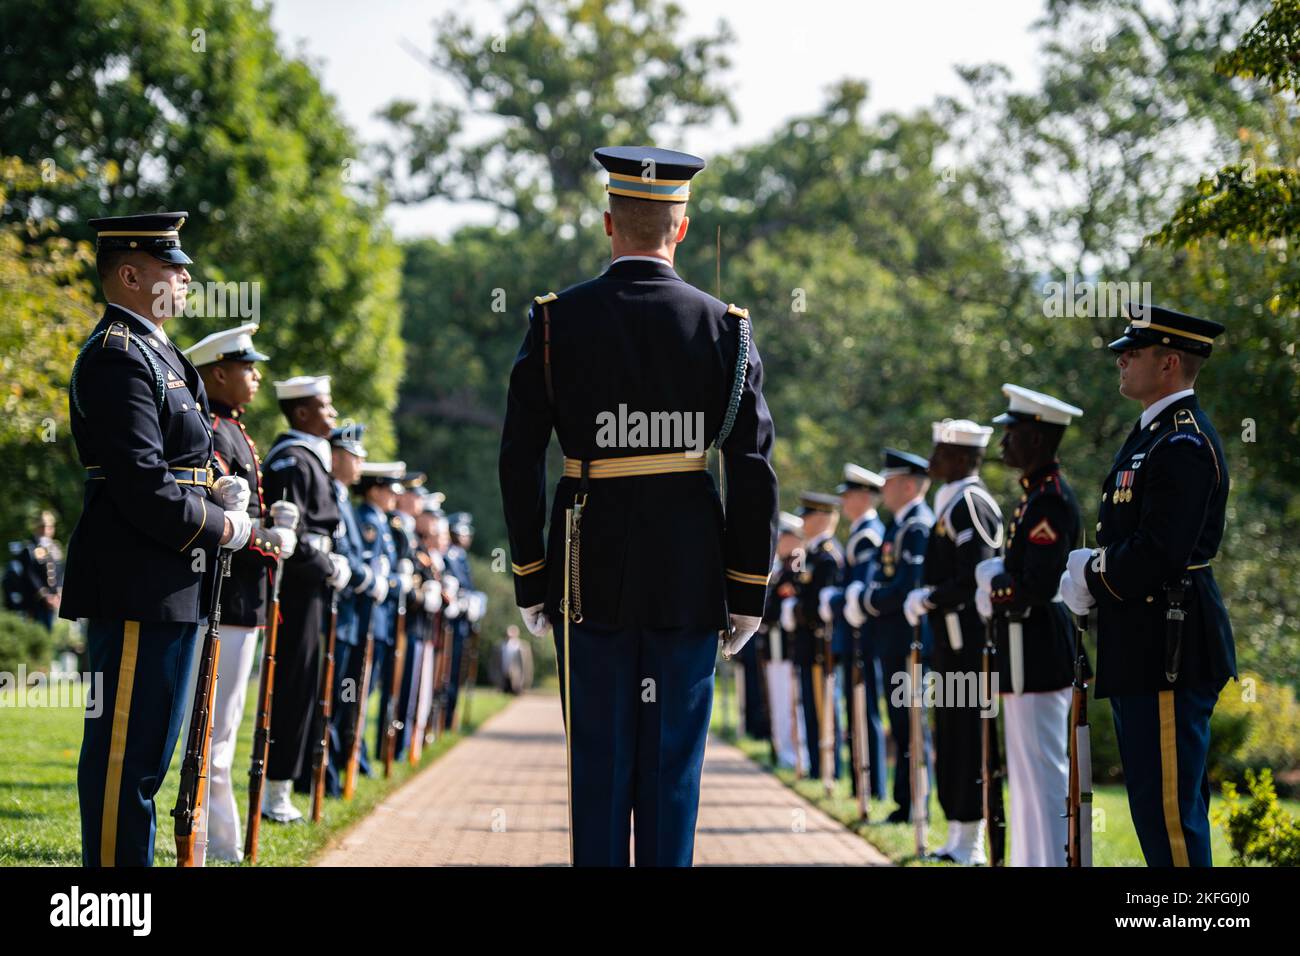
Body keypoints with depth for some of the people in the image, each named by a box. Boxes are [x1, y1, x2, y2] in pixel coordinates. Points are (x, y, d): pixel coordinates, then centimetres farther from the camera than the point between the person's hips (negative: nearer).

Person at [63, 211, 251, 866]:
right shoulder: (117, 356, -15)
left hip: (171, 588, 11)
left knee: (145, 752, 15)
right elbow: (142, 488, -22)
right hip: (137, 587, -11)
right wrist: (224, 527, -11)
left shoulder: (154, 352, 19)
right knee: (124, 750, -6)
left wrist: (216, 490, 8)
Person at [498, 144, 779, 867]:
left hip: (592, 575, 0)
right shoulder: (723, 326, -2)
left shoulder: (557, 321, -3)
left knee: (598, 757, 6)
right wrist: (749, 592, 3)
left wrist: (530, 580, 6)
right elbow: (755, 468, -4)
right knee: (674, 757, 6)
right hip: (690, 577, 0)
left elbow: (520, 459, -2)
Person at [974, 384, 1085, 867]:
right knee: (1032, 768, 14)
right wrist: (996, 578, 5)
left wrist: (990, 582, -8)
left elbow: (1037, 586, -24)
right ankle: (1034, 858, 21)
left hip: (1035, 654, -11)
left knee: (1041, 767, -7)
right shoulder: (1040, 492, 14)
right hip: (1032, 645, 11)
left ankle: (1051, 857, -4)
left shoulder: (1049, 501, -18)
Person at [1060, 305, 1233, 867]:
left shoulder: (1184, 444, -16)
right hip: (1147, 653, 11)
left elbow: (1158, 553, -24)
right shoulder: (1152, 433, 17)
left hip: (1171, 653, -11)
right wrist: (1093, 566, 4)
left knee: (1170, 810, -8)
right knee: (1157, 805, 16)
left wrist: (1090, 582, -9)